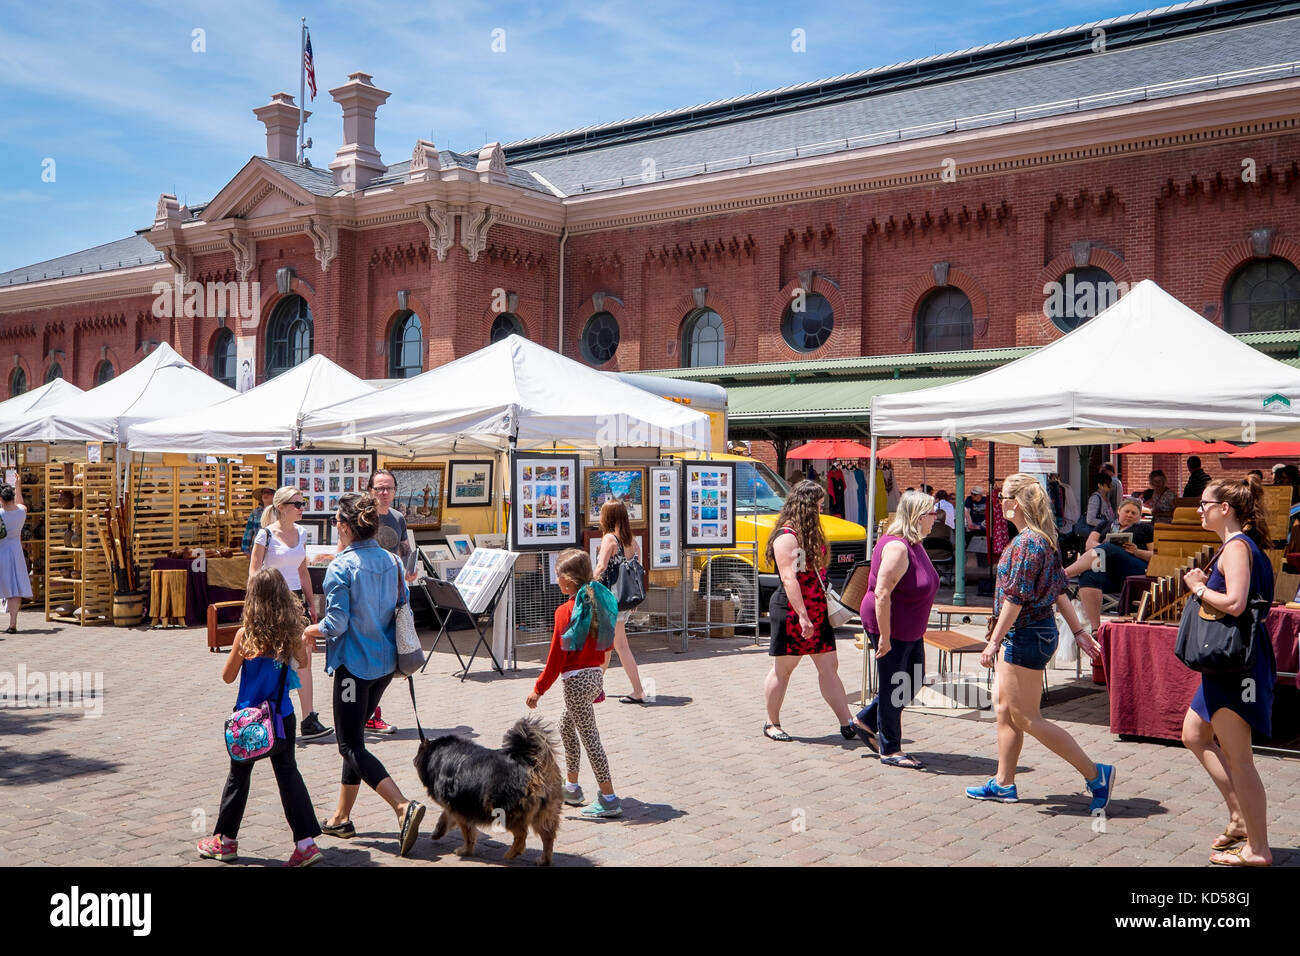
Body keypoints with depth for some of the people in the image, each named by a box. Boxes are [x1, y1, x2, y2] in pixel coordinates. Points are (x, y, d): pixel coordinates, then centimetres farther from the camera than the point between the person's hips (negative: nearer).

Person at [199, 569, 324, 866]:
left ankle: (225, 840, 28)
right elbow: (303, 663, 13)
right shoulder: (291, 632, -6)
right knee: (288, 773, 6)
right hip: (282, 717, 3)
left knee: (239, 775, 13)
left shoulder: (246, 634, -15)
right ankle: (306, 842, -1)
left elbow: (228, 676, -4)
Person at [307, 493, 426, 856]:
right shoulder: (391, 561, 3)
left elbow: (337, 623, -19)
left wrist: (310, 631, 1)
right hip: (385, 662, 7)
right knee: (354, 737, 19)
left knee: (351, 746, -1)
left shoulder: (341, 567, -17)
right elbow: (404, 606, 9)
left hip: (354, 663, -7)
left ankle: (404, 806, -18)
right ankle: (342, 817, 27)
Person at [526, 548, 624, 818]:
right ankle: (571, 788, 32)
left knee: (589, 735, -5)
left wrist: (539, 689, -9)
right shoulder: (595, 604, 6)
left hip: (576, 679, -9)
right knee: (567, 726, 23)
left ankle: (609, 798, -5)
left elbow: (557, 655, -16)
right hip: (595, 674, 9)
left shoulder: (565, 611, -16)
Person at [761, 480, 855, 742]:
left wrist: (830, 604, 18)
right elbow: (788, 579, -22)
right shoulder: (787, 537, -16)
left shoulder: (809, 534, 13)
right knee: (783, 669, 4)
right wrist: (803, 616, -26)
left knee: (829, 667, 6)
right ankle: (772, 724, 17)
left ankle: (847, 723, 7)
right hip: (791, 612, -9)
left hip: (817, 612, 9)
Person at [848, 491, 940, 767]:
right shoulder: (897, 547, -23)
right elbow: (882, 593, -27)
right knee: (894, 687, 1)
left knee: (914, 682, 16)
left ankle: (865, 721, 29)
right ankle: (890, 750, 13)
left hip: (910, 630, 10)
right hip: (891, 627, -10)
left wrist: (918, 629, 23)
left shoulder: (914, 545, 9)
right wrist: (884, 637, -27)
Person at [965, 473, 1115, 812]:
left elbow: (1016, 598, -23)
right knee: (1006, 711, 16)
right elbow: (1059, 589, 14)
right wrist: (1078, 630, 16)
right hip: (1023, 635, 10)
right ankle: (1004, 783, 24)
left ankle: (1096, 774, 1)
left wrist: (994, 642, -20)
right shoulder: (1043, 539, 11)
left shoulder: (1027, 542, -20)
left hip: (1027, 636, -10)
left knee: (1026, 719, -3)